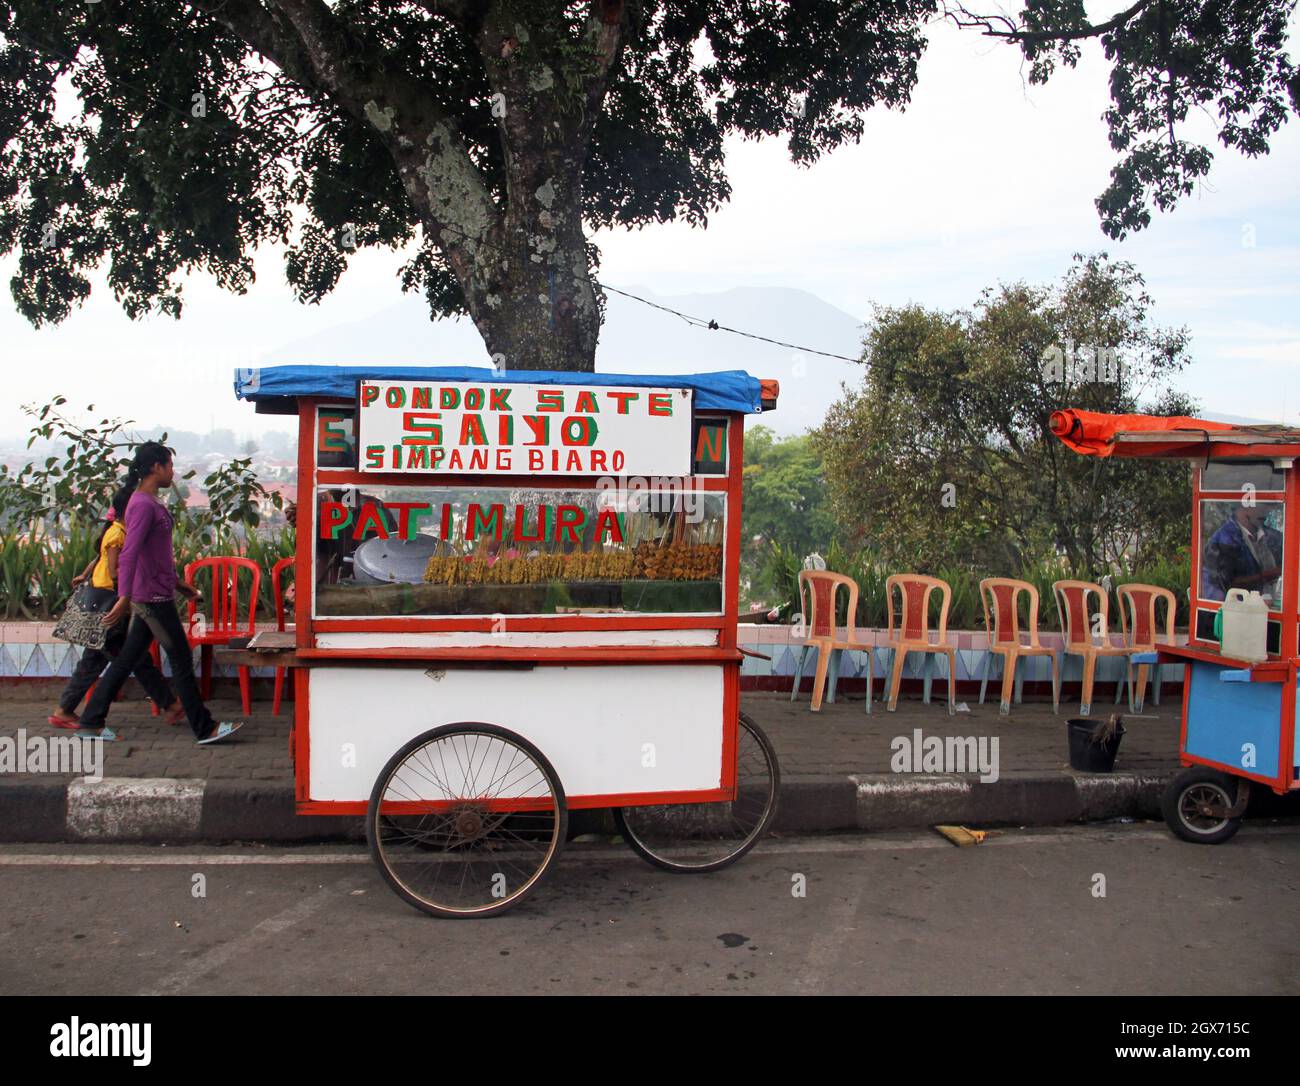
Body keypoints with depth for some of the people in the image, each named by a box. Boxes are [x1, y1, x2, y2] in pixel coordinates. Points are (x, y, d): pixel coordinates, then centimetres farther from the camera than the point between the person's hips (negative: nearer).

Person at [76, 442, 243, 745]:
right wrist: (124, 598, -30)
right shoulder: (143, 505, -17)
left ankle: (91, 722, 20)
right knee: (182, 659, -3)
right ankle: (204, 728, 4)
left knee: (127, 660, 13)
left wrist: (177, 582, 29)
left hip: (152, 596, 10)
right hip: (153, 598, -10)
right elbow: (129, 554, -25)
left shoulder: (150, 502, 14)